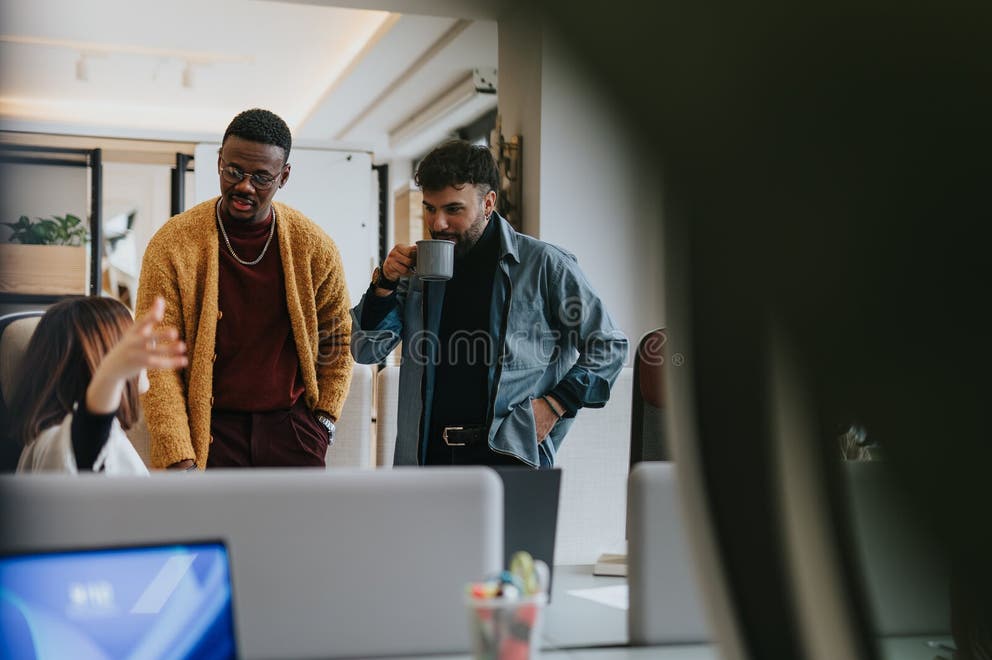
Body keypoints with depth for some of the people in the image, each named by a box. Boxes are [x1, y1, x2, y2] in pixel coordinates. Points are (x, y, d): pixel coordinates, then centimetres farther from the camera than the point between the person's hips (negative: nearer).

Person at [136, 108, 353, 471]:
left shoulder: (314, 246, 1)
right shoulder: (171, 244, -6)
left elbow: (336, 341, 14)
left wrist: (324, 420, 4)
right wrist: (178, 457, -15)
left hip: (291, 427, 2)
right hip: (207, 431, -2)